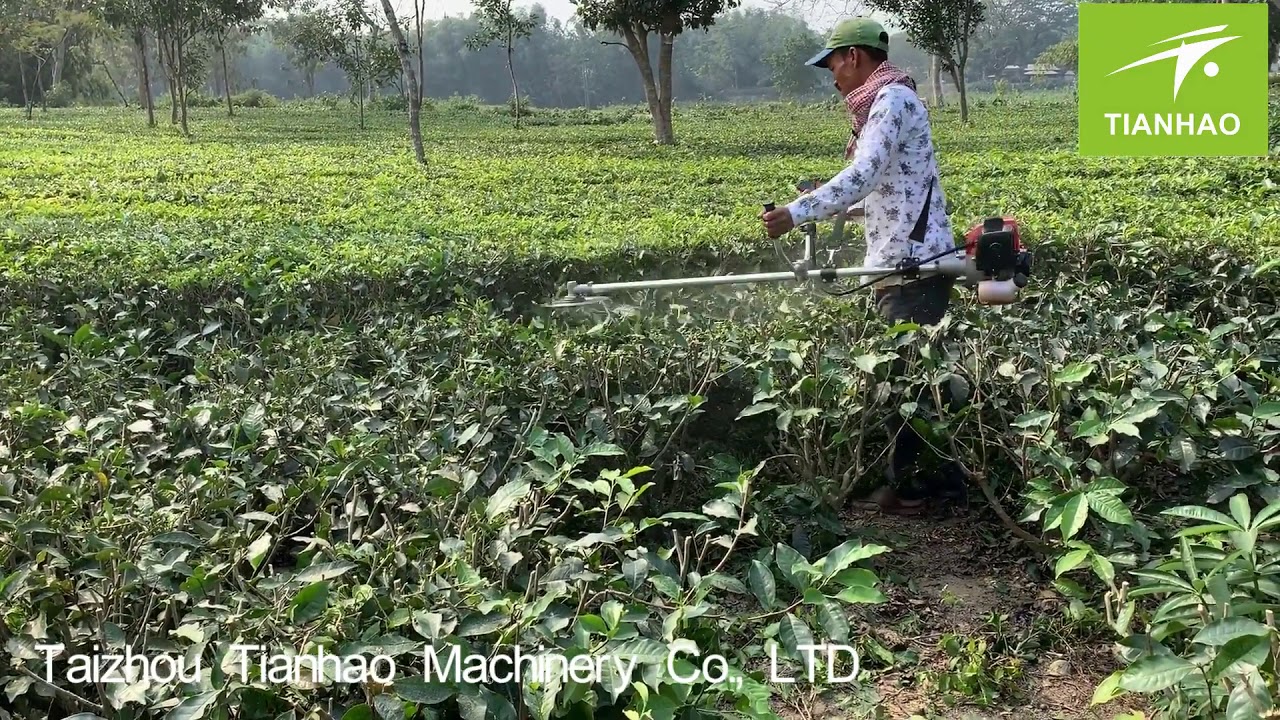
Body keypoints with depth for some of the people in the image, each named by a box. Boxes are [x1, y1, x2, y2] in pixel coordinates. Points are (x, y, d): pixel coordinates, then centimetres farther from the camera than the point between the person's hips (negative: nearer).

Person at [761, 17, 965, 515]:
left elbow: (862, 177, -23)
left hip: (913, 266, -10)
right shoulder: (888, 103, 20)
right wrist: (827, 207, 18)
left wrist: (797, 213, -27)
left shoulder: (892, 99, -11)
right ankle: (940, 475, 22)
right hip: (908, 263, 10)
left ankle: (909, 489, 5)